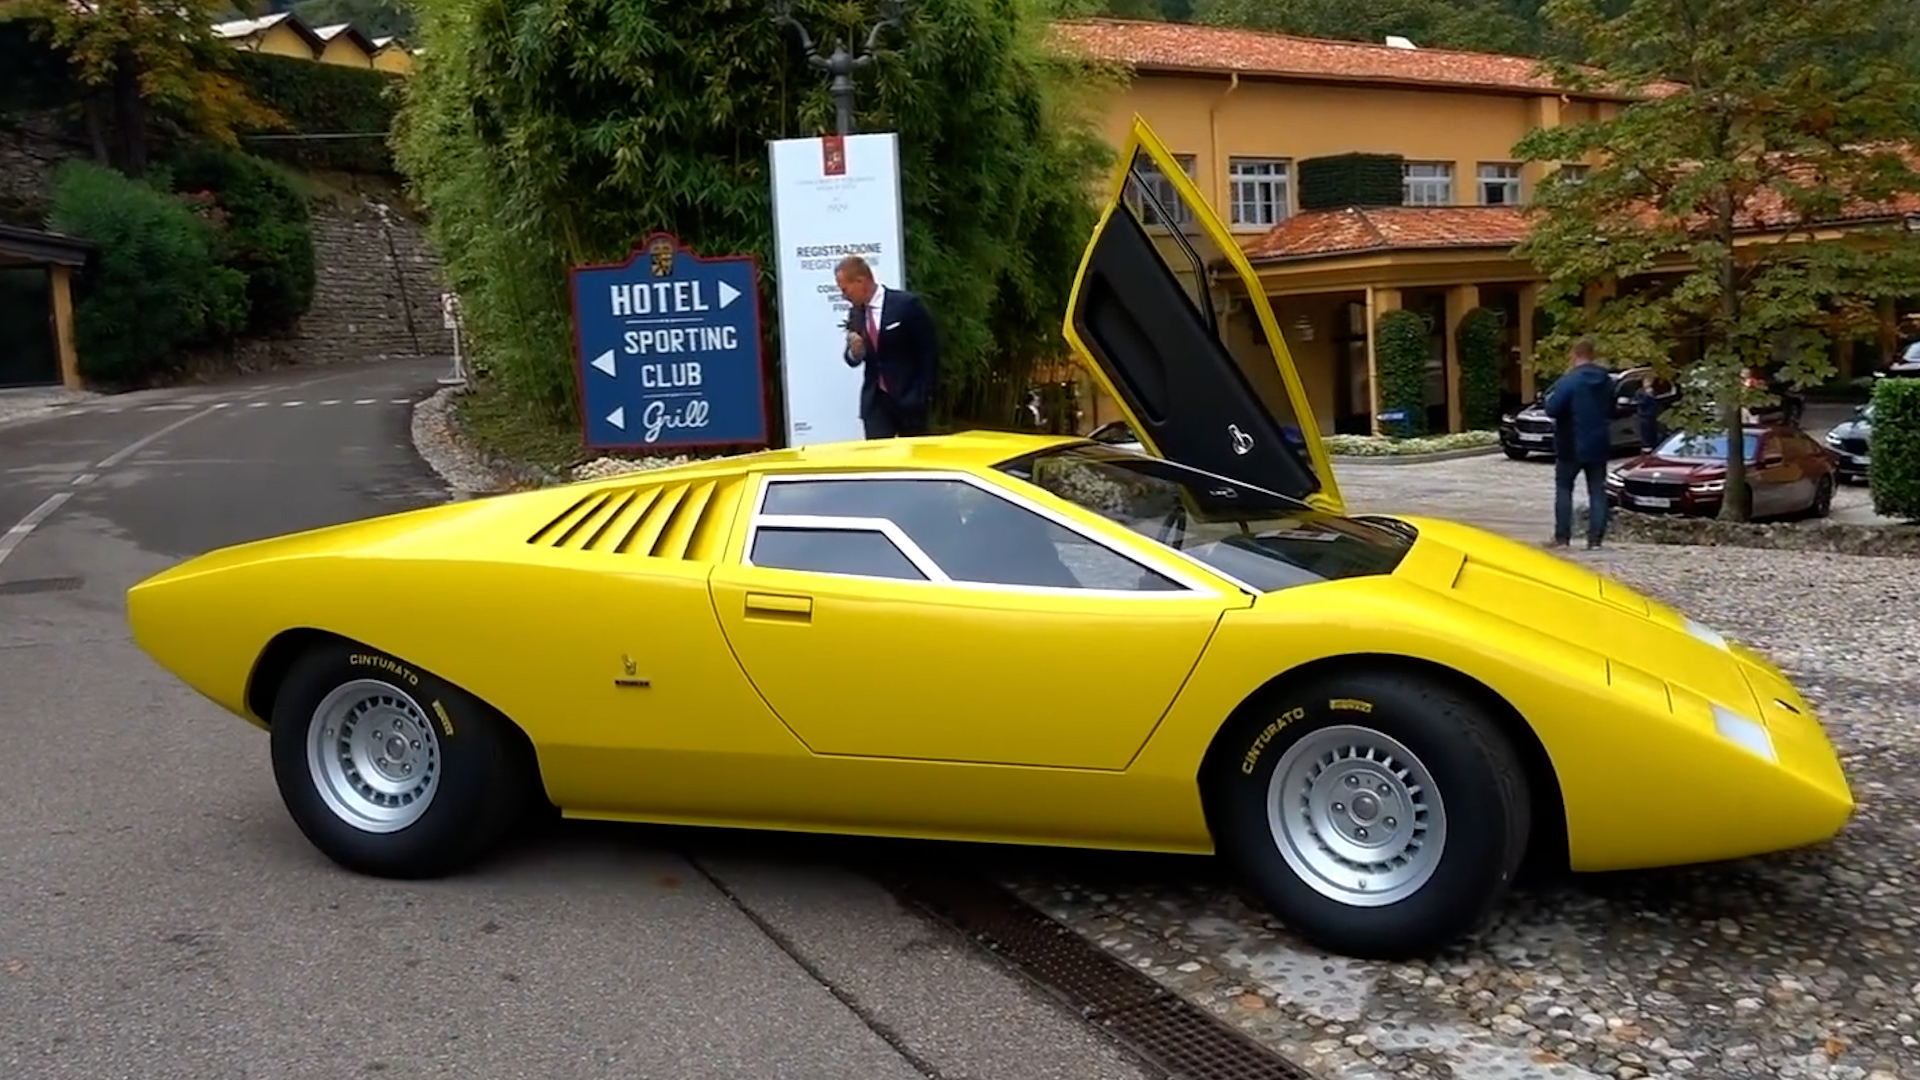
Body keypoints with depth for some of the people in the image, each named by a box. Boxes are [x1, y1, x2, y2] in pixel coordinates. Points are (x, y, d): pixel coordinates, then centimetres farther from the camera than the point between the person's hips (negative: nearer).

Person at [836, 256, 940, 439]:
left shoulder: (906, 304, -10)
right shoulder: (855, 313, 5)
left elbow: (930, 350, -6)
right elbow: (853, 359, 13)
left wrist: (923, 394, -8)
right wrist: (855, 352, -12)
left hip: (909, 398, -4)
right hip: (875, 401, 4)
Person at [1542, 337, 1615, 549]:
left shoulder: (1569, 381, -16)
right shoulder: (1607, 381, 7)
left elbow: (1551, 408, -20)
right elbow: (1611, 410, 17)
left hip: (1572, 446, -5)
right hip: (1599, 445, 5)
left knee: (1564, 488, 6)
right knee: (1597, 490, 7)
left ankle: (1562, 537, 3)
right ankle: (1595, 538, 3)